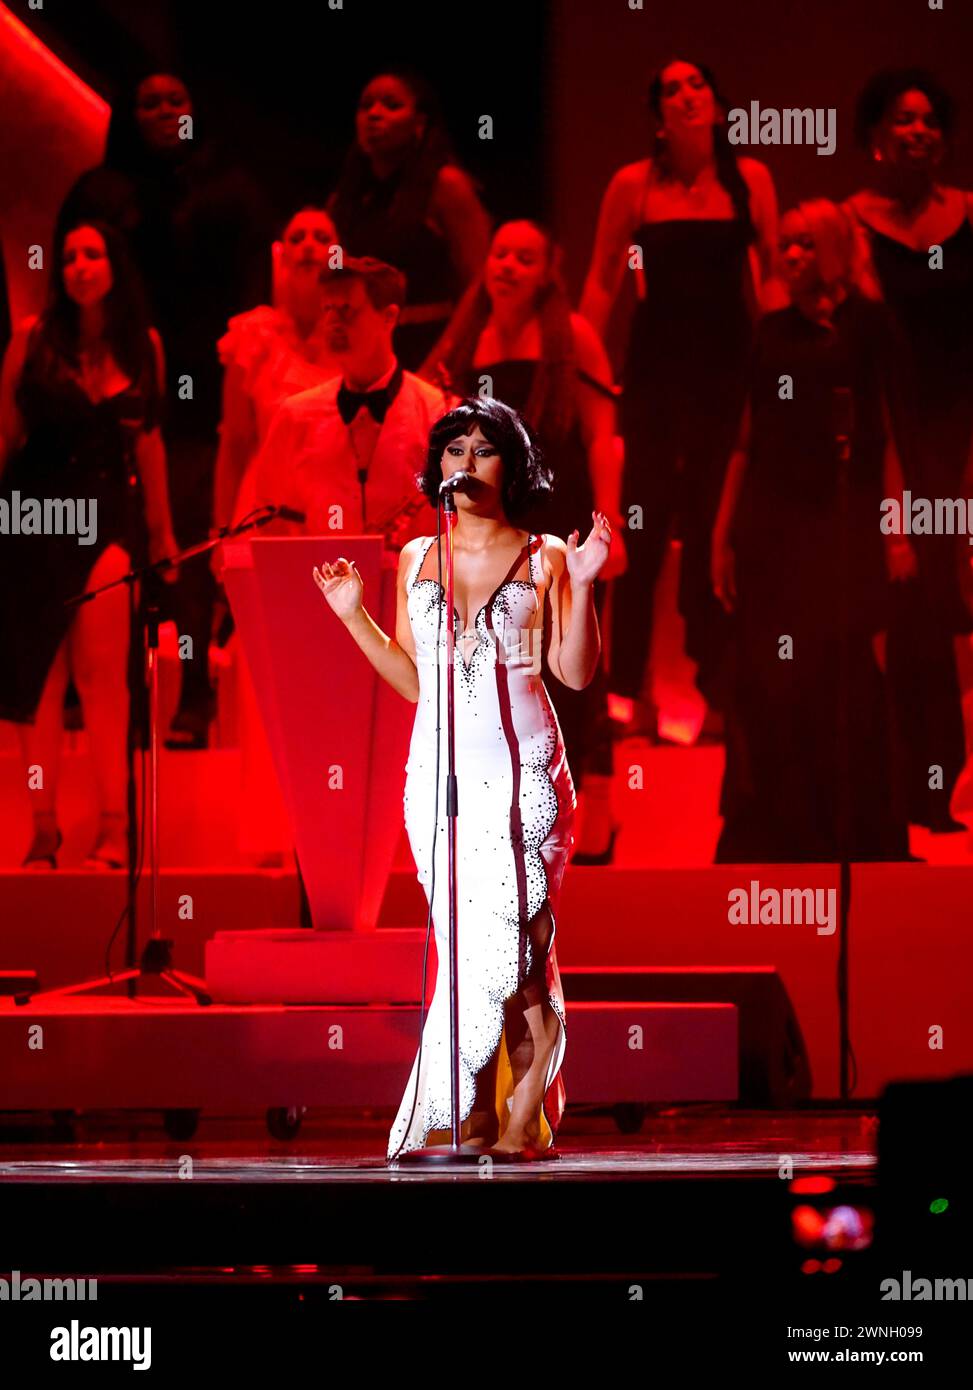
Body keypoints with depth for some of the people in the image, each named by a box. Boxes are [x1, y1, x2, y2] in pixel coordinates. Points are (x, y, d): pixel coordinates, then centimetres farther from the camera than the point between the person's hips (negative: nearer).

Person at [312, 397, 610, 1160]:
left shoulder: (544, 558, 4)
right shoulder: (416, 559, 14)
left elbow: (577, 672, -2)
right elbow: (413, 679, 17)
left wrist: (582, 586, -12)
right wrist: (354, 615, 11)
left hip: (521, 771, -3)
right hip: (440, 773, 3)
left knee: (511, 941, -10)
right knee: (472, 946, 2)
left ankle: (521, 1120, -6)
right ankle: (480, 1120, 4)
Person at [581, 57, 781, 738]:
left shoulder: (750, 179, 4)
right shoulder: (634, 185, 1)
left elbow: (769, 275, 8)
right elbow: (603, 281, 2)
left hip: (727, 364, 1)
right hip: (657, 366, -1)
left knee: (717, 526, 3)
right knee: (644, 522, -3)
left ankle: (715, 686, 11)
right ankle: (628, 689, 2)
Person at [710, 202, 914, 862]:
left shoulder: (869, 326, -1)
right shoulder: (773, 331, 12)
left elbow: (892, 432, -5)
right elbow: (749, 437, 13)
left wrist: (897, 530, -12)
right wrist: (724, 531, 9)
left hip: (843, 524, -4)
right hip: (771, 522, 4)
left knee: (845, 683, -2)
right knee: (766, 685, 4)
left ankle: (851, 834, 8)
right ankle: (773, 833, 12)